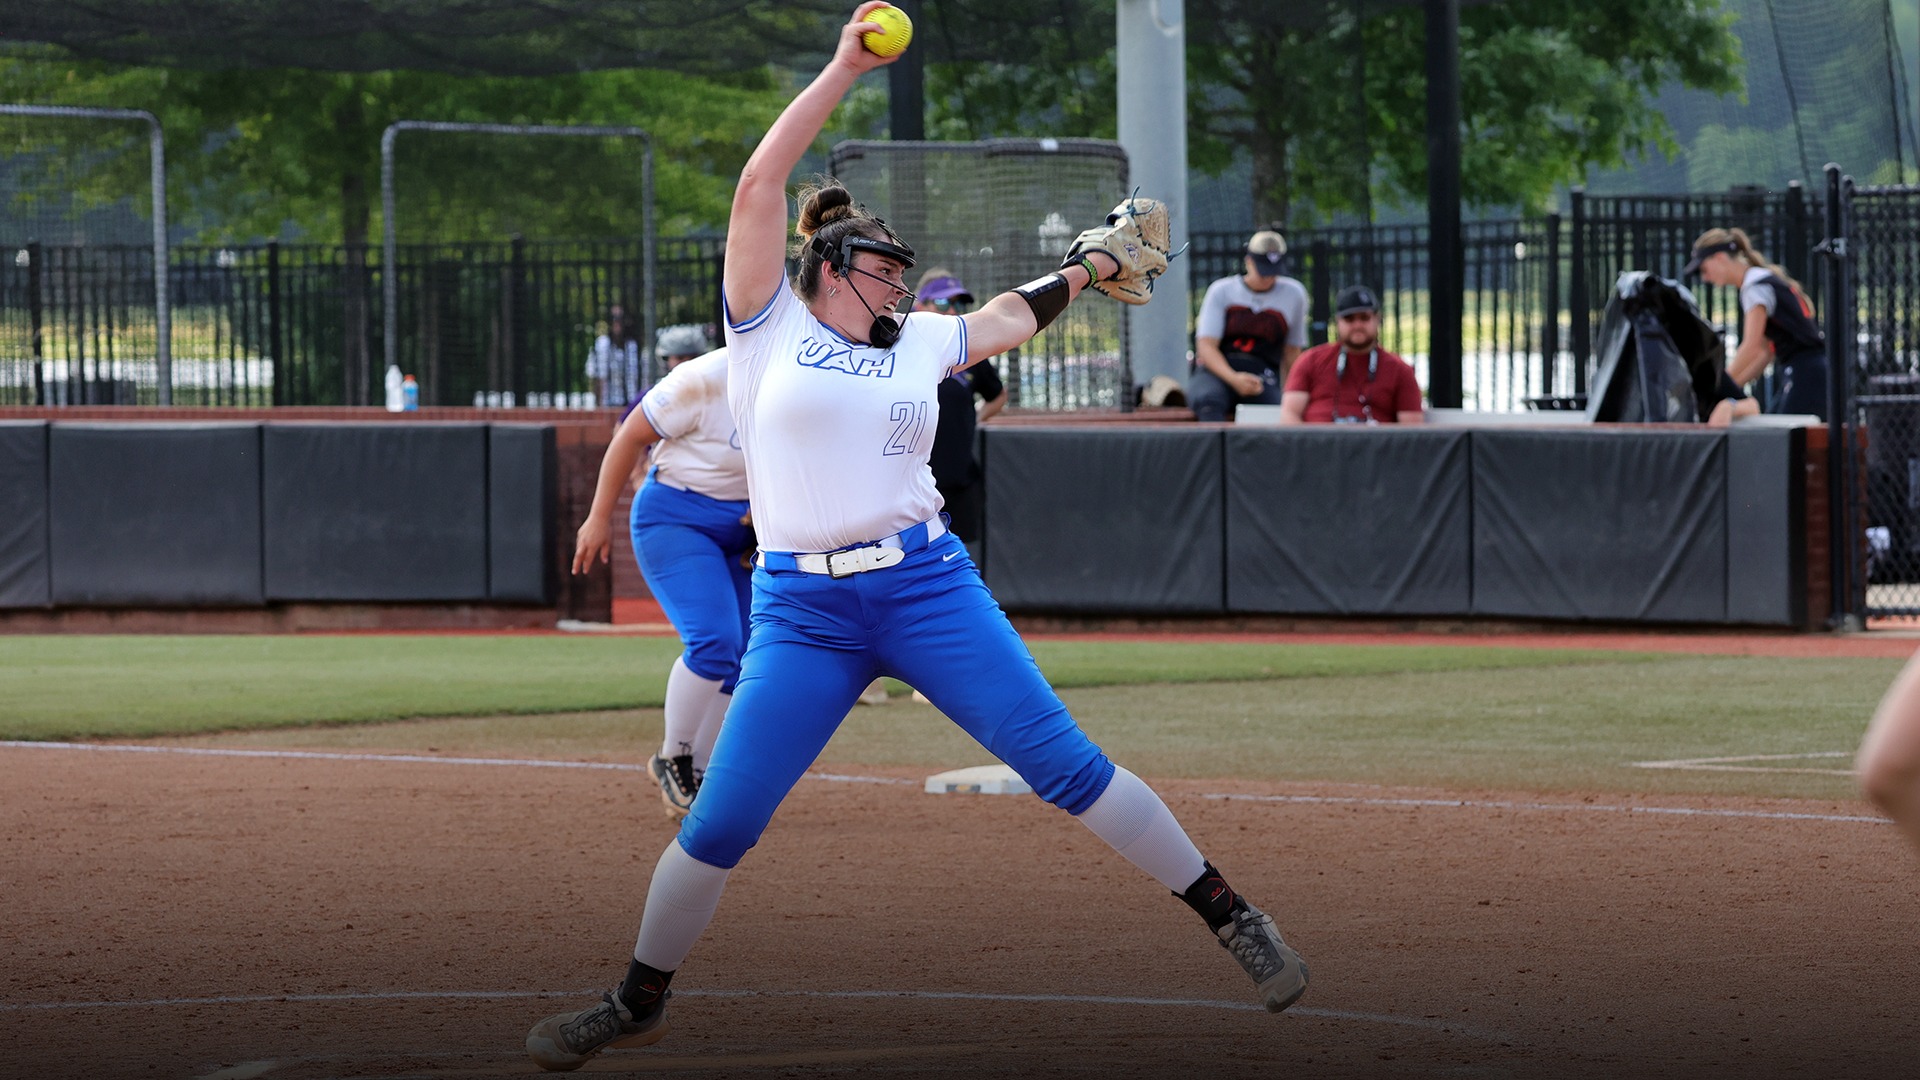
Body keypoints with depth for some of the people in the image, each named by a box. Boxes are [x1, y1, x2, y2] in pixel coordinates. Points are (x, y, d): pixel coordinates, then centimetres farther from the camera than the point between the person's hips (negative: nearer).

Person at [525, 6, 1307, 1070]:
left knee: (1066, 764, -5)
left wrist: (1092, 263, 36)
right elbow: (760, 183, -3)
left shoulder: (917, 343, 14)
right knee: (718, 825, -3)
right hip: (801, 612, -2)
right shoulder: (769, 324, 4)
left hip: (928, 590, 2)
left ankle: (1229, 915, 2)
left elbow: (1010, 315, 34)